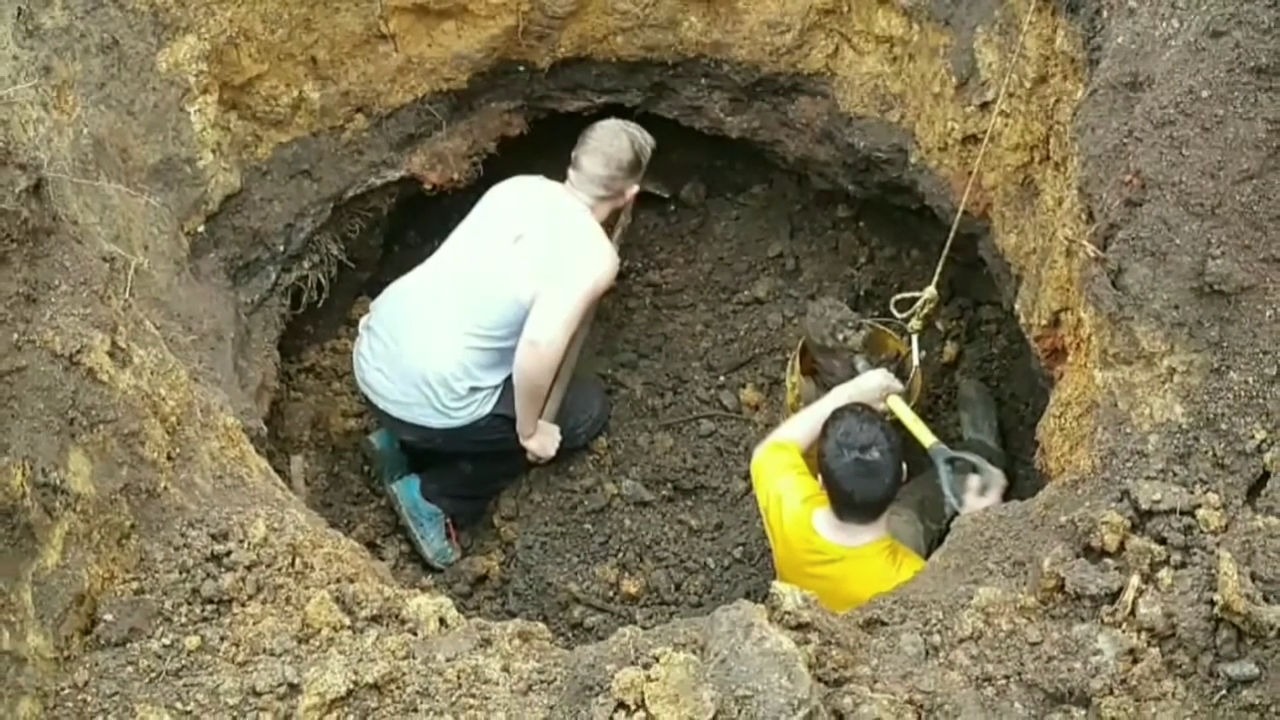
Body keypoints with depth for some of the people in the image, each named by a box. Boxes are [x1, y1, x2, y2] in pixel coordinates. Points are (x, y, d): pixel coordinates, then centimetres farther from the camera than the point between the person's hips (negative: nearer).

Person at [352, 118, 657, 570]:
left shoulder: (519, 186, 7)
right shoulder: (594, 256, -14)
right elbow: (539, 345, -27)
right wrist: (529, 430, -10)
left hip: (372, 357, 8)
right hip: (428, 398, -8)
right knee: (587, 409, 14)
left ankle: (402, 441, 19)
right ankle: (435, 498, 7)